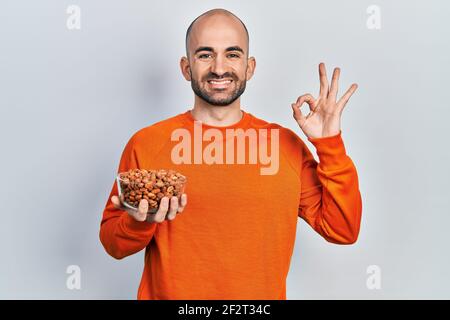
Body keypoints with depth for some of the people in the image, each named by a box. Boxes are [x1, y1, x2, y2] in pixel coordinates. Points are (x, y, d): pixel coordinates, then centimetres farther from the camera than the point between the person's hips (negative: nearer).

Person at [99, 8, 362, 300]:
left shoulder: (286, 144, -6)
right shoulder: (145, 144, -10)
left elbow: (342, 231, -7)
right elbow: (113, 243, -3)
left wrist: (330, 145, -15)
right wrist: (139, 222, -24)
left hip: (263, 294, 2)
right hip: (169, 292, -1)